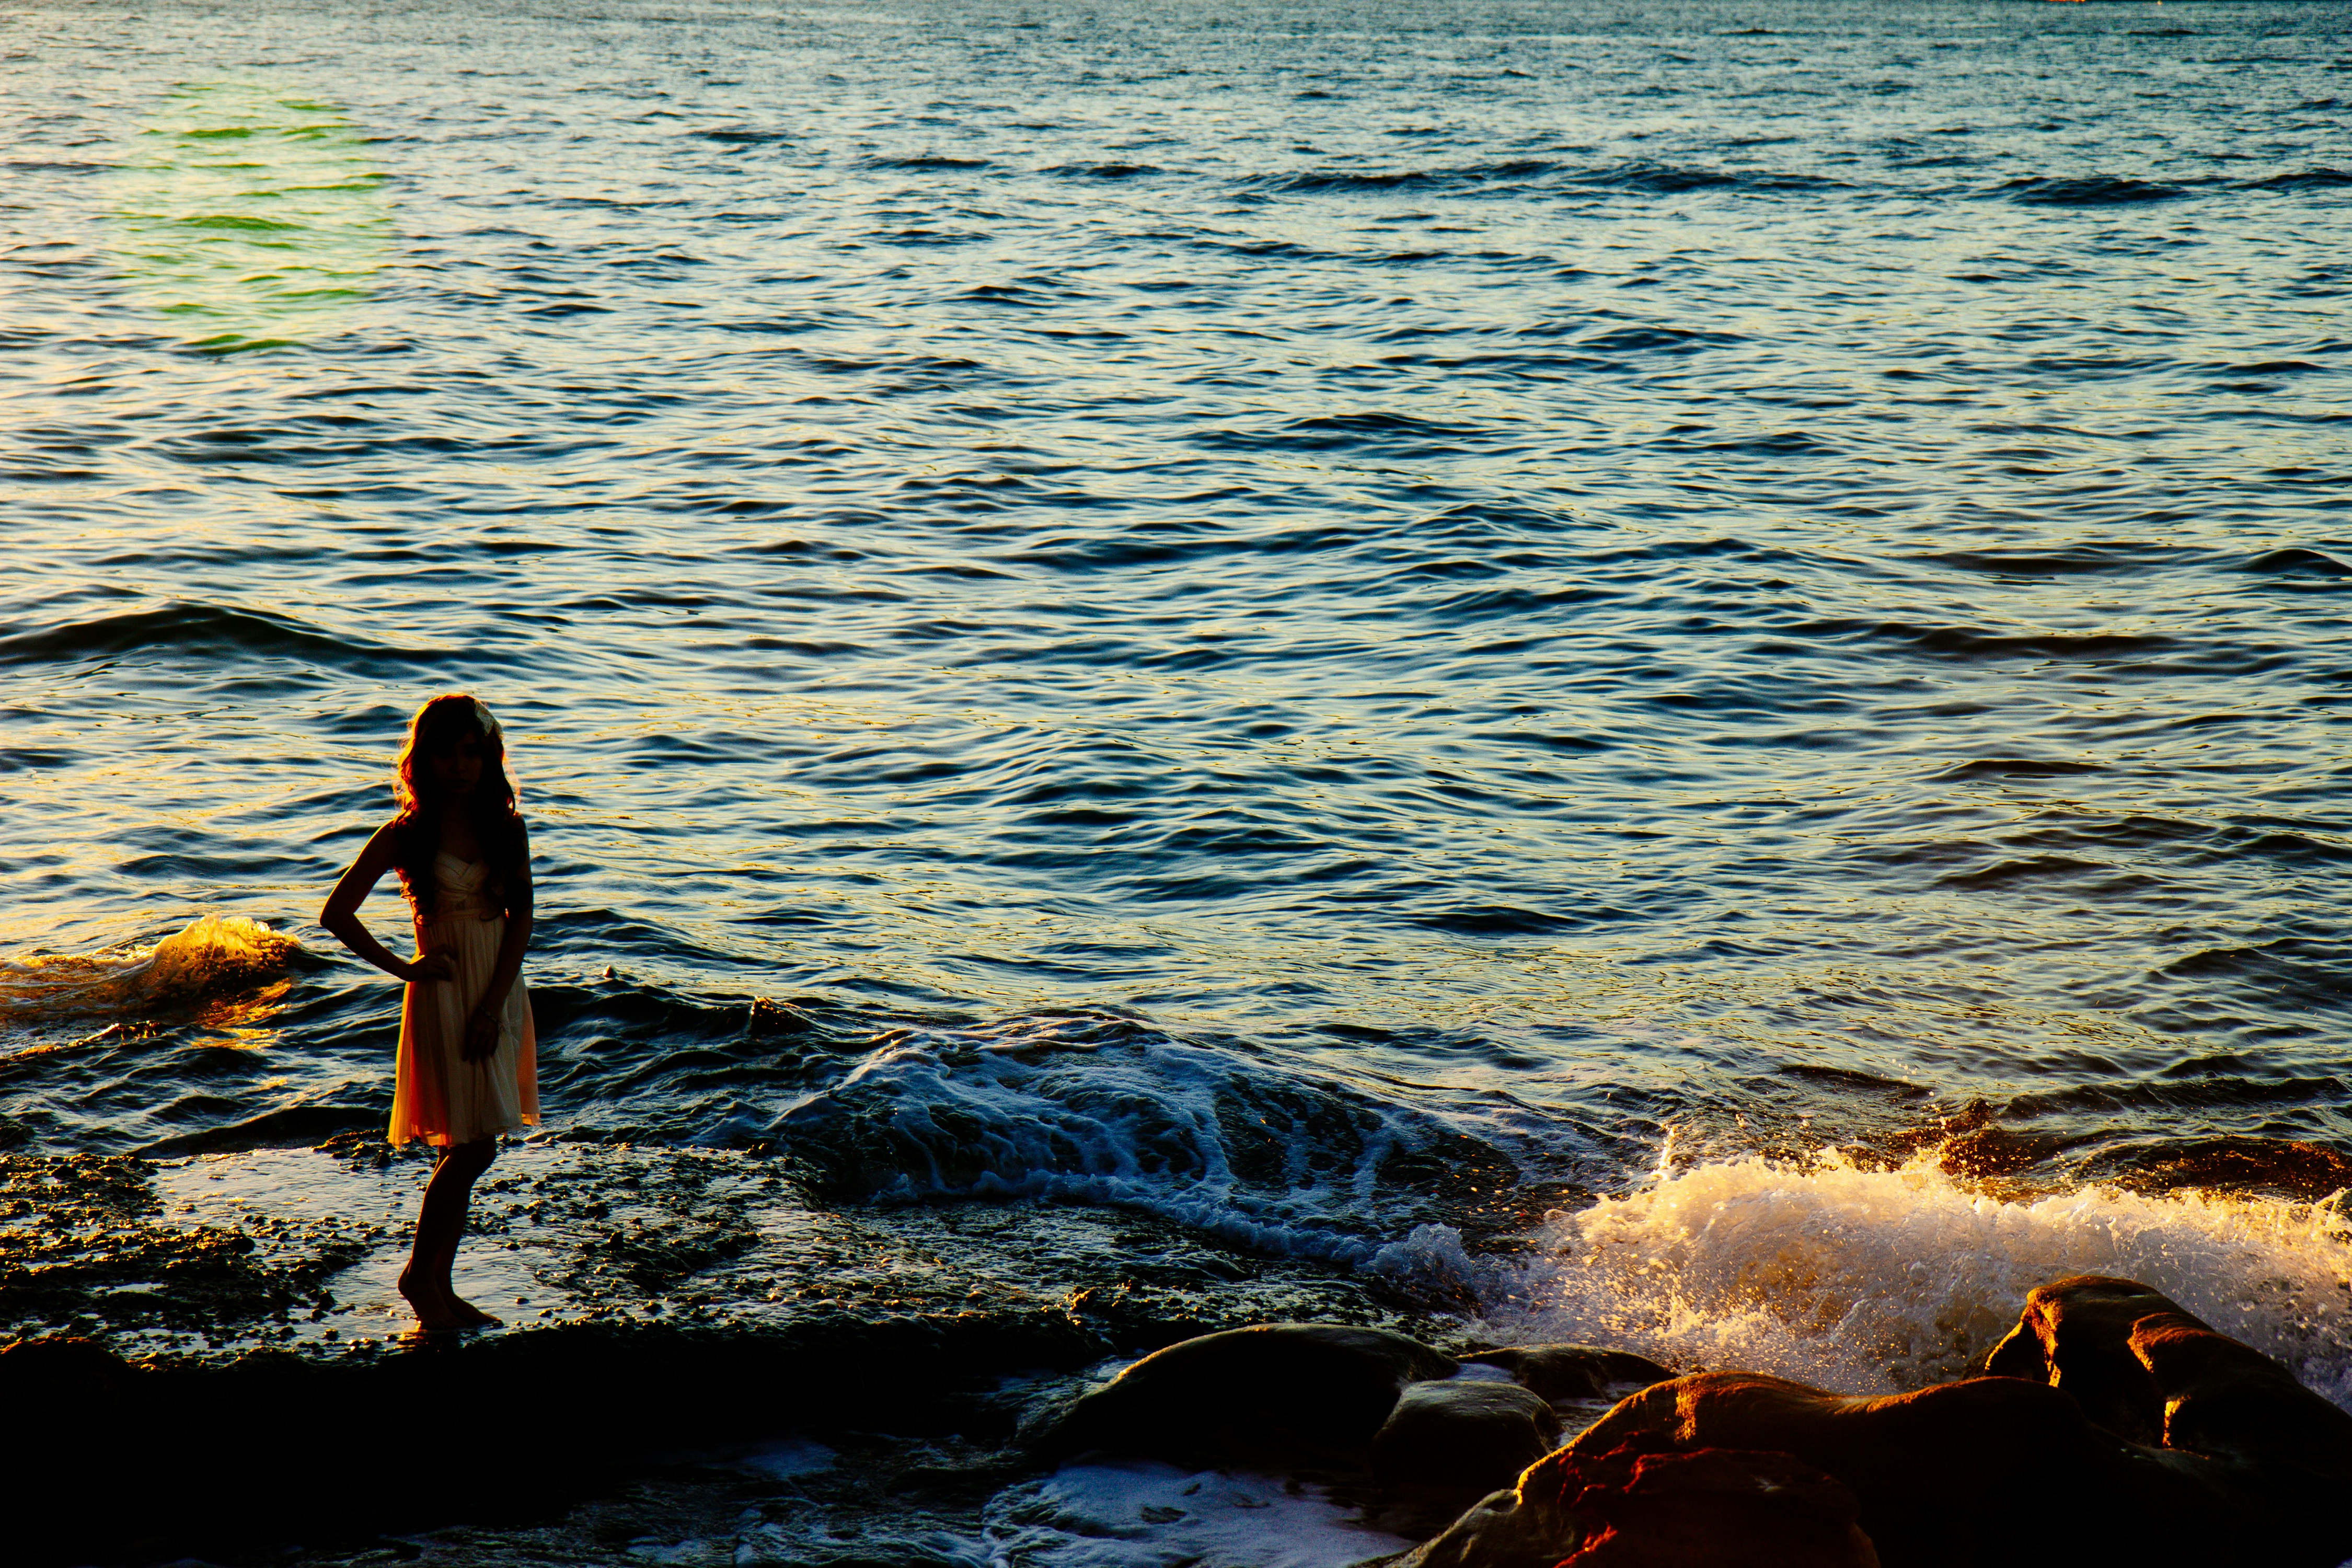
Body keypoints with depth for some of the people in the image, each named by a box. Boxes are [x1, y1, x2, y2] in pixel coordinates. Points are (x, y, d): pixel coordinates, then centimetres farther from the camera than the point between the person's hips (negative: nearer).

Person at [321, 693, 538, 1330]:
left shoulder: (506, 829, 4)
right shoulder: (406, 835, -7)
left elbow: (521, 919, 0)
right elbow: (337, 913, -5)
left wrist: (492, 1006, -9)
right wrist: (402, 968, -6)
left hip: (500, 992, 4)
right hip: (444, 992, -4)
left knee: (466, 1148, 8)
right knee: (473, 1145, -8)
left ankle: (439, 1287, 16)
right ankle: (421, 1275, 7)